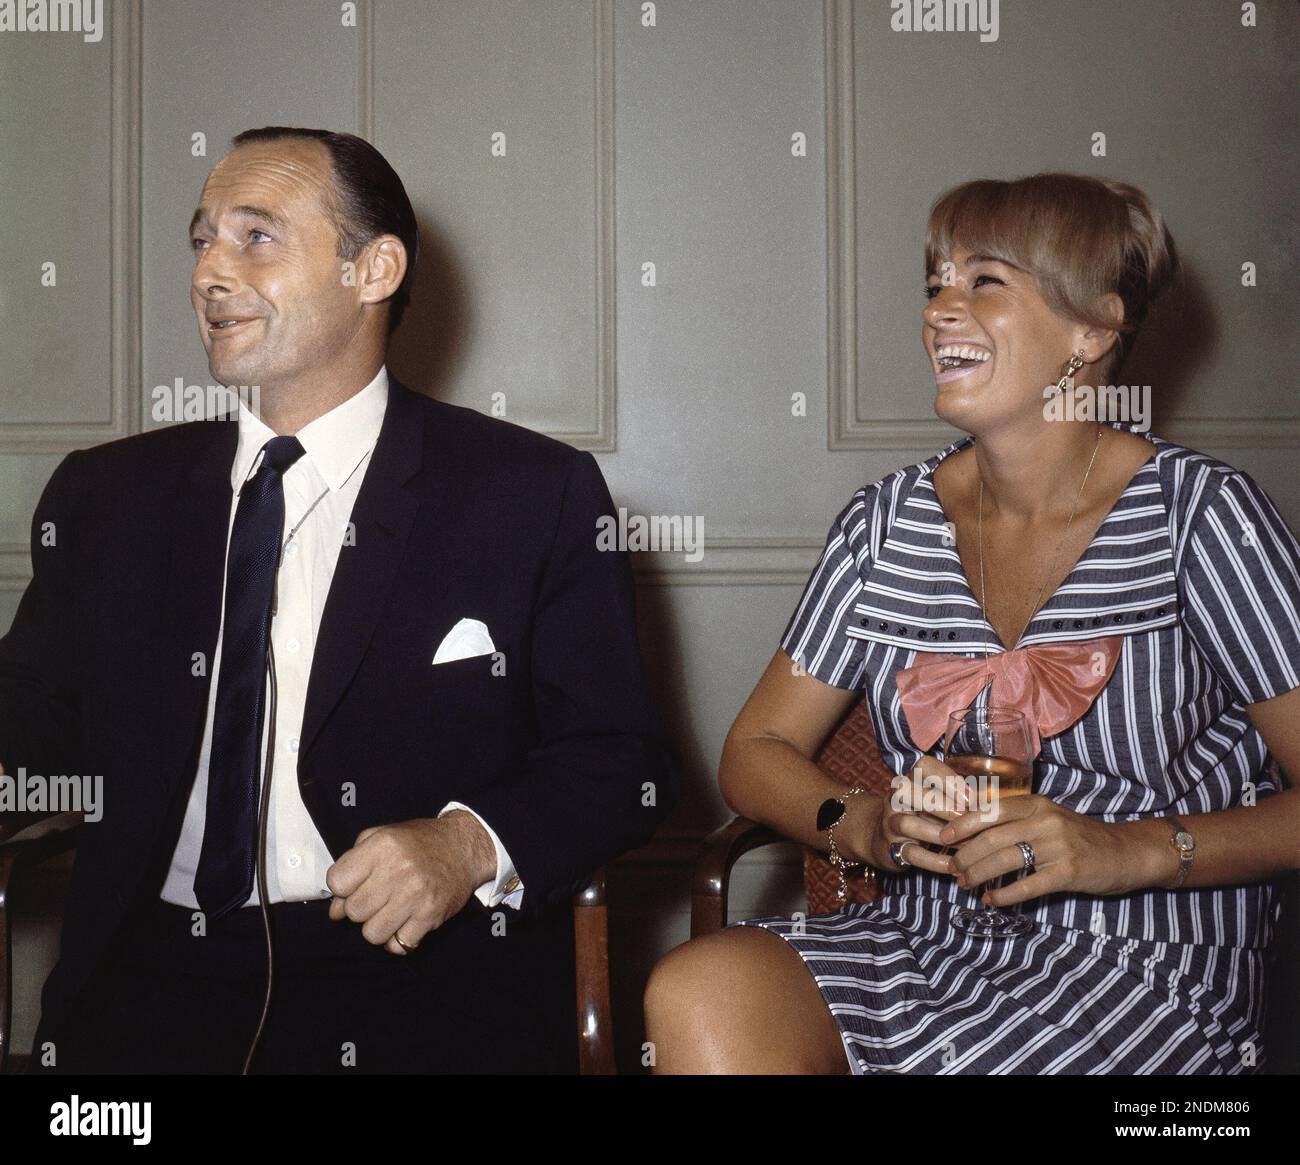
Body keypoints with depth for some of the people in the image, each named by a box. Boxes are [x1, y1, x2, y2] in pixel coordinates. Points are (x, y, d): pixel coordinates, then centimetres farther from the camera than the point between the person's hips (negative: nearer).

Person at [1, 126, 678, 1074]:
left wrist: (473, 843, -15)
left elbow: (622, 762, 2)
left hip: (430, 978, -1)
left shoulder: (534, 493, 2)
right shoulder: (104, 497, 13)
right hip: (157, 977, 2)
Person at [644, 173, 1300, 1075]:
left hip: (1146, 966, -4)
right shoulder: (890, 522, 8)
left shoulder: (1200, 513, -4)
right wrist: (861, 824, -8)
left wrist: (1130, 852, -19)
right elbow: (756, 752, 12)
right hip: (926, 941, 4)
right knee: (696, 994, -25)